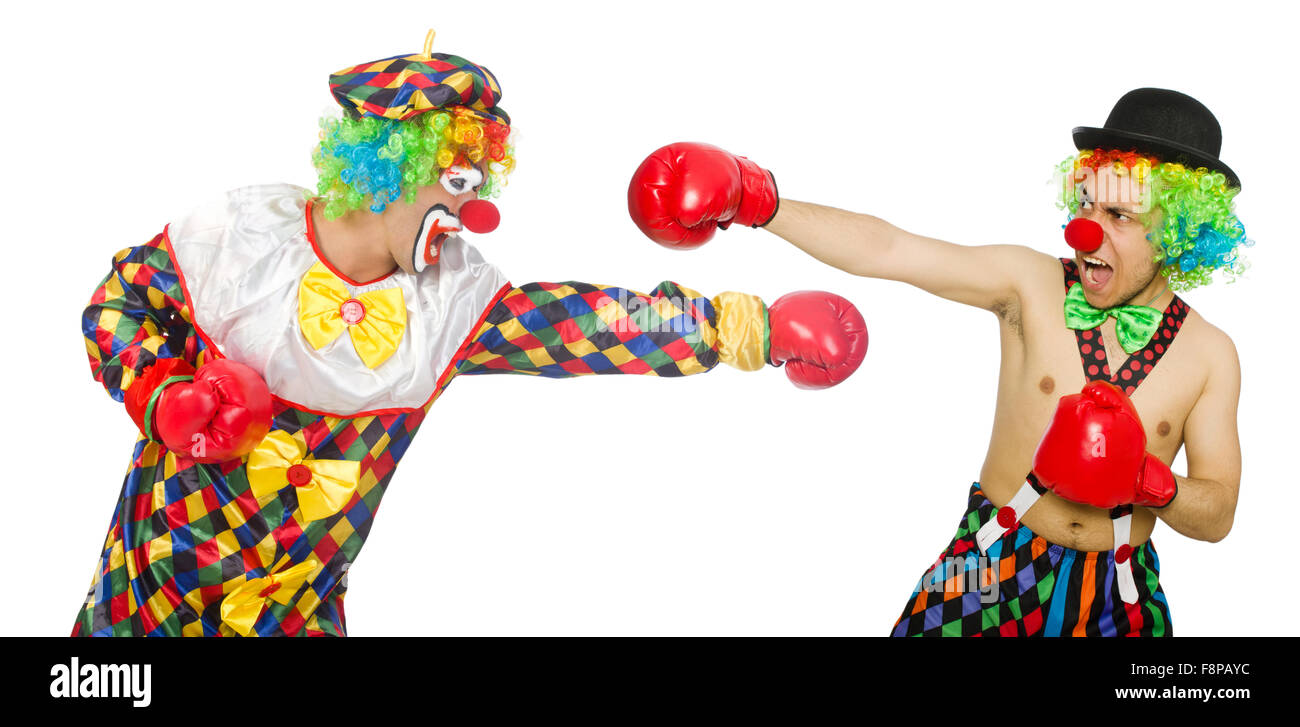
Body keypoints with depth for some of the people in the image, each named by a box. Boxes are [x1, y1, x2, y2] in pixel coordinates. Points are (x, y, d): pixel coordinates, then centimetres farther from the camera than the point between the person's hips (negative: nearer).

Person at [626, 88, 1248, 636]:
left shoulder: (1209, 354, -2)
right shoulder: (1032, 284, -7)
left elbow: (1217, 516, 1)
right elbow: (883, 249, -14)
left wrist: (1151, 483, -20)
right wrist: (760, 202, -23)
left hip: (1115, 597, 1)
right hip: (997, 568, 0)